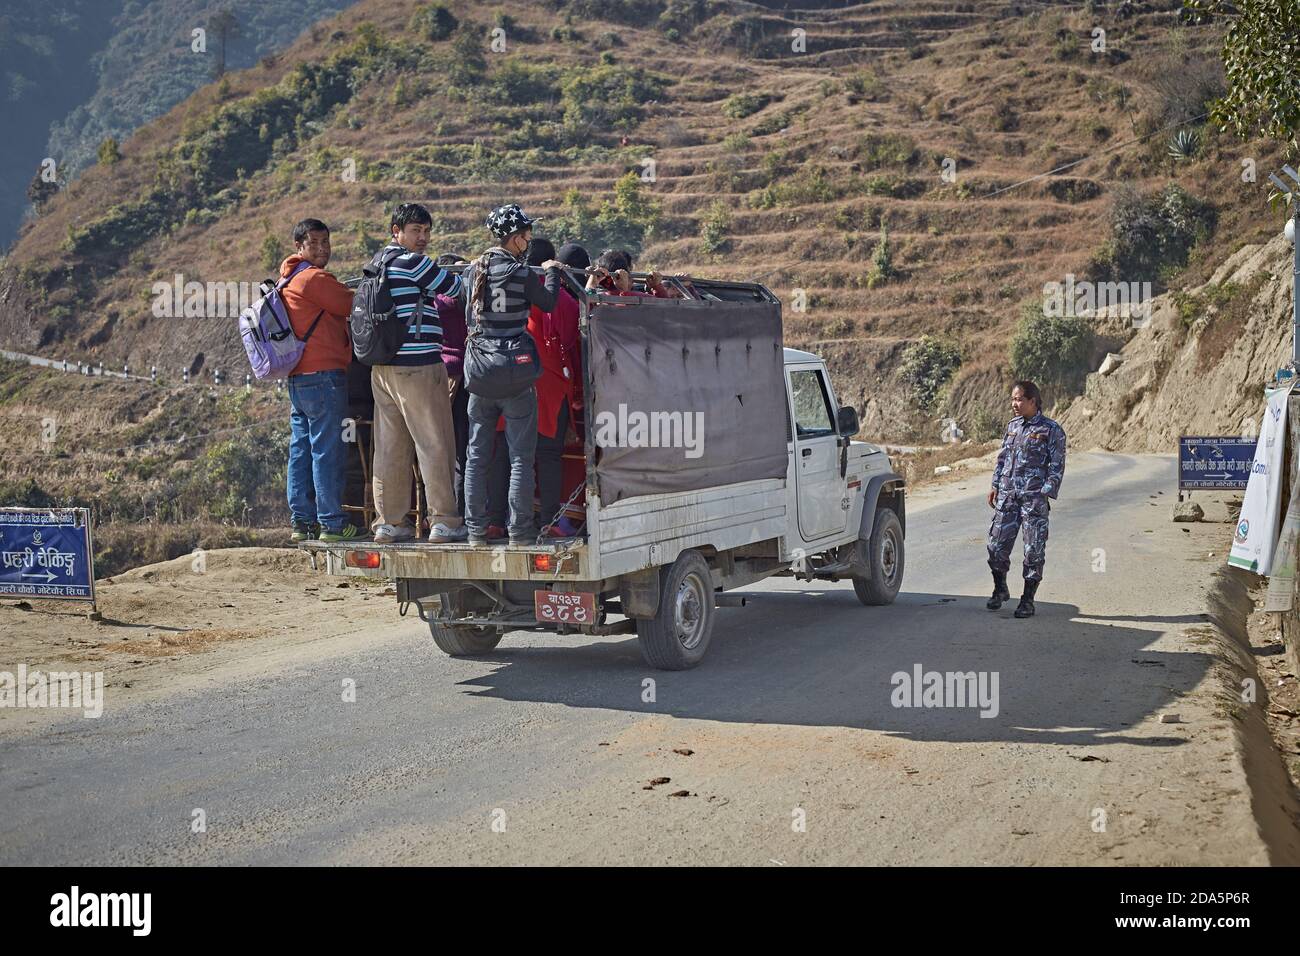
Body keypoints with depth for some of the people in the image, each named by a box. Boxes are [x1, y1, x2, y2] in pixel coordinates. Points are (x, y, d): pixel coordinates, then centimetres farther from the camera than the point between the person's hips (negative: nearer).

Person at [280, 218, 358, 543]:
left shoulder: (288, 280, 19)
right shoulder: (314, 278, -11)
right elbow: (353, 306, -7)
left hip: (297, 378, 10)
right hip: (324, 375, -10)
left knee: (301, 450, 10)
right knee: (329, 450, -6)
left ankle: (302, 520, 14)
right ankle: (332, 522, -5)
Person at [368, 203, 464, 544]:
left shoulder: (378, 262, 17)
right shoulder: (411, 262, -9)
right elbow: (455, 286, -3)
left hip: (382, 367, 8)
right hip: (417, 365, -8)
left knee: (390, 445, 8)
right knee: (435, 444, -3)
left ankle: (389, 522, 10)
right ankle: (444, 521, -2)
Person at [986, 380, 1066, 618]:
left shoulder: (1051, 430, -4)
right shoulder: (1012, 426, 13)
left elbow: (1057, 466, -7)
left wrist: (1046, 494, -14)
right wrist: (995, 486, 13)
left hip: (1034, 498, -5)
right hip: (1007, 495, 5)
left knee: (1034, 550, -1)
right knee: (997, 544, 4)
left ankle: (1028, 600, 8)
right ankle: (1000, 589, 24)